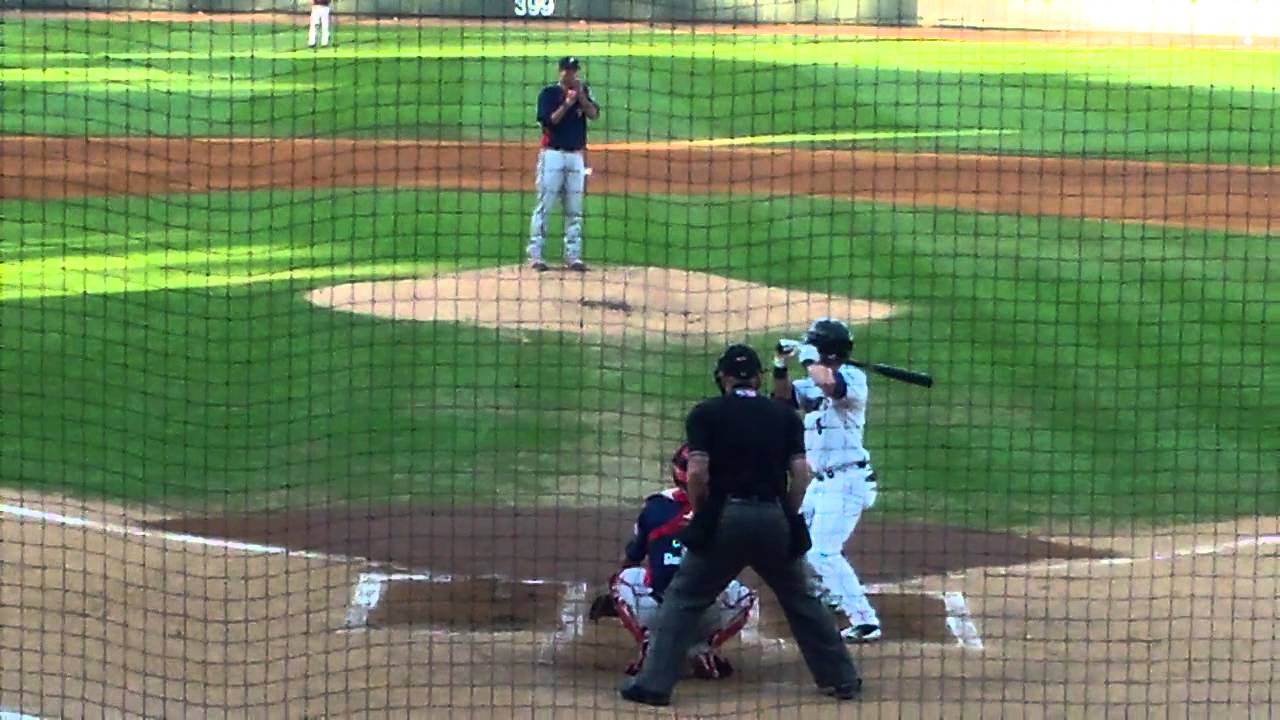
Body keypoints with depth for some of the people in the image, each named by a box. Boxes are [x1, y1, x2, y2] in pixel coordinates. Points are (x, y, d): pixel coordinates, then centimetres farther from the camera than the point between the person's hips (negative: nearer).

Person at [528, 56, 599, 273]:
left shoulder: (584, 91, 10)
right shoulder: (548, 93, -2)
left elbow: (594, 114, -5)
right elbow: (549, 121, -13)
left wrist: (580, 94, -15)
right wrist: (567, 103, -19)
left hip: (576, 156, 4)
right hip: (552, 155, -4)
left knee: (574, 210, 5)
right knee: (544, 206, -7)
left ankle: (572, 256, 9)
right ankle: (535, 255, -6)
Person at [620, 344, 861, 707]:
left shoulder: (706, 413, 2)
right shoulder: (784, 415, 11)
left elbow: (697, 473, -8)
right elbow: (801, 473, 2)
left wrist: (701, 515, 7)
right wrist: (788, 518, 13)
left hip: (725, 516, -3)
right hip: (774, 518, 3)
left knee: (682, 599, 5)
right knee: (802, 600, 18)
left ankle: (653, 683, -2)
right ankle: (842, 678, 21)